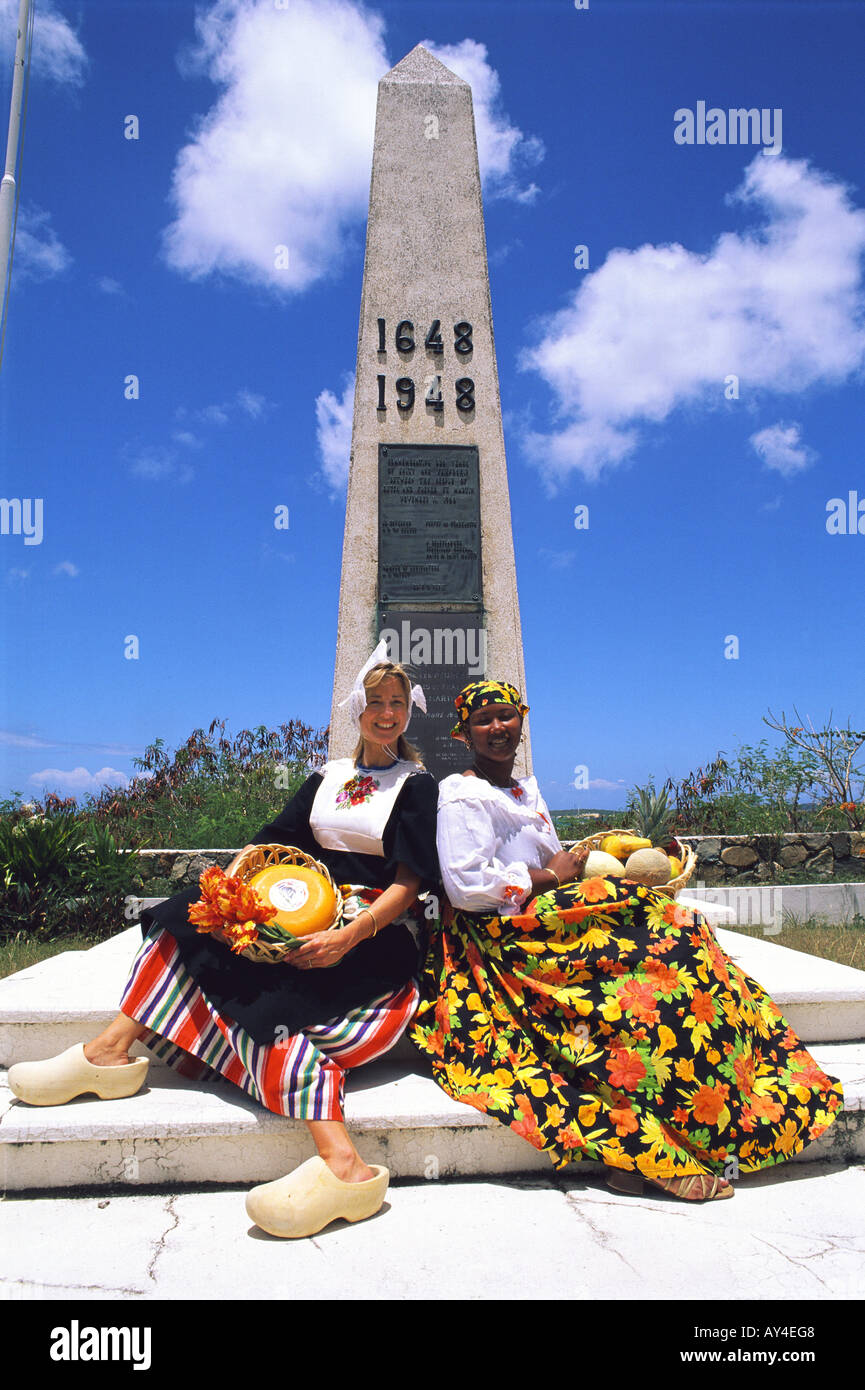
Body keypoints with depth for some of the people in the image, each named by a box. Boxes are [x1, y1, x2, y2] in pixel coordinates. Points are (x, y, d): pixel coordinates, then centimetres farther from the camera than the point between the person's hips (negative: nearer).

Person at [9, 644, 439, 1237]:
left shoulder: (417, 786, 0)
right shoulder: (328, 777, 17)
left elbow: (410, 882, -10)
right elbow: (275, 839, 9)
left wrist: (348, 937, -25)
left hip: (380, 930, -6)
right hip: (314, 913, 7)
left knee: (269, 1002, -32)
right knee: (193, 916, -9)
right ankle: (112, 1050, -15)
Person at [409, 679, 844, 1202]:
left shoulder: (527, 790, 23)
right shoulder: (462, 795, -5)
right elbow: (466, 885, -17)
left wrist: (574, 863, 0)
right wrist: (548, 876, -10)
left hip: (543, 920, 9)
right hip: (498, 938, -8)